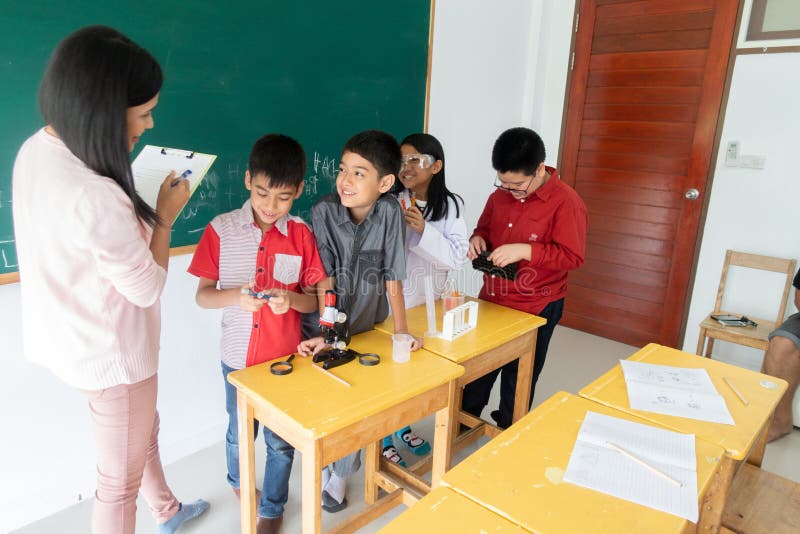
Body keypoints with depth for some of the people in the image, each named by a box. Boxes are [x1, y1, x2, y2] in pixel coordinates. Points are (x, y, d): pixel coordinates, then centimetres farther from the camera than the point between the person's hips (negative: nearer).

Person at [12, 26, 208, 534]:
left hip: (75, 337, 10)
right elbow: (147, 287, -23)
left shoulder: (37, 149, -7)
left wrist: (141, 205, 2)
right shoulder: (94, 198, -36)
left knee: (143, 429, 32)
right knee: (121, 478, 14)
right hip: (111, 351, -10)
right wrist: (165, 215, -11)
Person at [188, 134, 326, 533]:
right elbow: (202, 294, -6)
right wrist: (234, 296, -26)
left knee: (281, 439, 14)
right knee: (239, 432, 22)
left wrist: (291, 299, -25)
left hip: (285, 357, 0)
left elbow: (315, 299, -3)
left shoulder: (302, 235, -9)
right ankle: (238, 482, 54)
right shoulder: (221, 229, -10)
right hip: (237, 356, 1)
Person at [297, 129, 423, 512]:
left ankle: (340, 471, 30)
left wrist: (401, 331, -14)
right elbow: (324, 279, -20)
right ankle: (326, 466, 35)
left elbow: (392, 277, -13)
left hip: (370, 324, 1)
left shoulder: (390, 211, -16)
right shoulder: (323, 211, -20)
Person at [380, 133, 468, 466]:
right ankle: (384, 437, 31)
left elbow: (457, 257, -13)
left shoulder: (451, 205, -6)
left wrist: (423, 230, -25)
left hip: (430, 302, 3)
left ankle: (402, 426, 44)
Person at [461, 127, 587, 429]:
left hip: (535, 309, -5)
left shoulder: (565, 202, -18)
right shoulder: (500, 195, 0)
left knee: (518, 381, 14)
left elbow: (573, 256, -20)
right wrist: (478, 239, -8)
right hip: (491, 299, 6)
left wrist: (525, 250, -30)